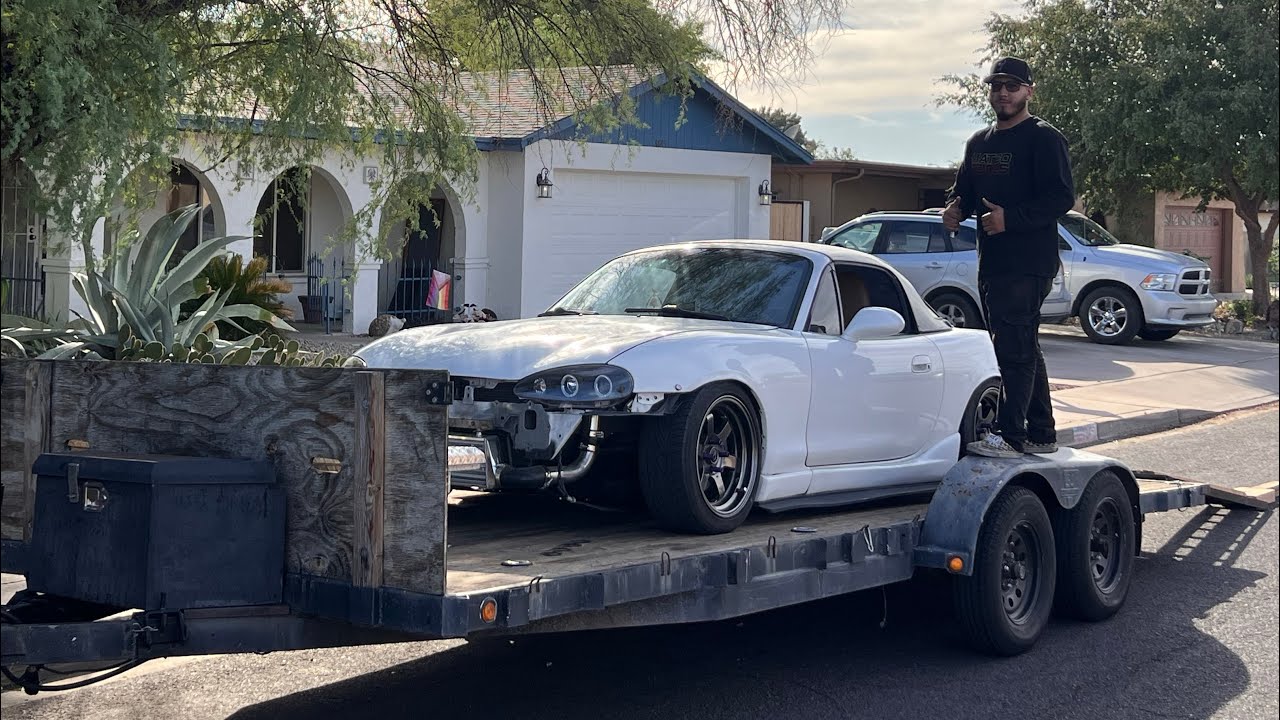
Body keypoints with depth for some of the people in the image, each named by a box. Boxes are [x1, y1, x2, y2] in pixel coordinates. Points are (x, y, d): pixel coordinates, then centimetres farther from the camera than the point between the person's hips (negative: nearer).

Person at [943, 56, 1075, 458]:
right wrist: (955, 207, 3)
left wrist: (1010, 218, -23)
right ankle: (1041, 433, 23)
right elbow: (963, 188, 27)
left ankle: (1010, 436, -13)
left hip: (1028, 263, -9)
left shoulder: (1043, 139, -7)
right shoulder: (979, 143, 18)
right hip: (992, 262, 9)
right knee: (1022, 350, 14)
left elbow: (1061, 197, -15)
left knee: (1014, 349, -13)